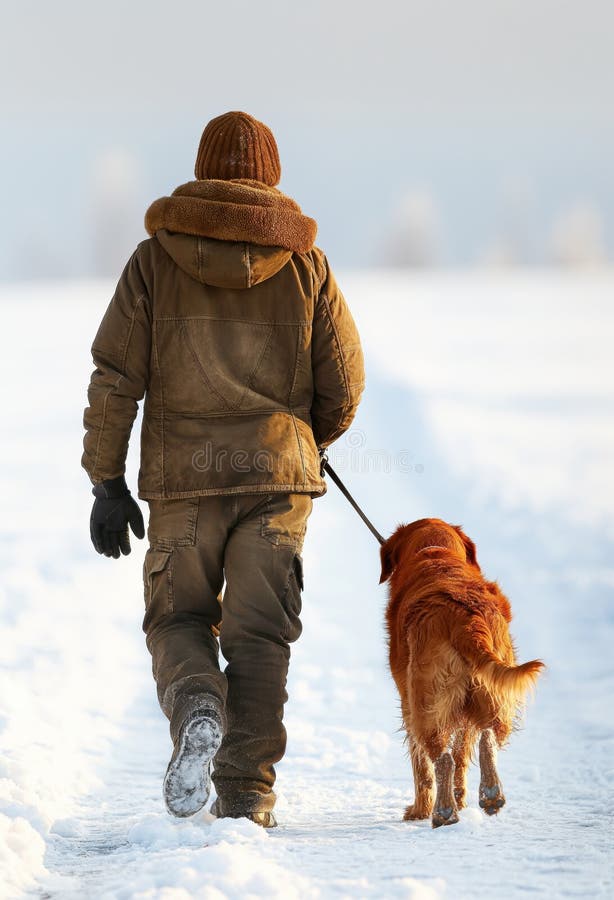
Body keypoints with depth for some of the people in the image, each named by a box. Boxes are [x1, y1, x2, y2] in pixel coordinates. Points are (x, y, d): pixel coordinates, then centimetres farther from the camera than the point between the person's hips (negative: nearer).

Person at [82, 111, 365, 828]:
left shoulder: (155, 259, 1)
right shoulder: (304, 264, 2)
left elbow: (114, 377, -3)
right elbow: (343, 384, 4)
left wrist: (107, 481, 1)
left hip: (181, 476, 0)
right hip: (279, 474, 0)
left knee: (177, 619, 13)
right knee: (259, 634, 5)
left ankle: (196, 709, -16)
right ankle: (246, 794, 3)